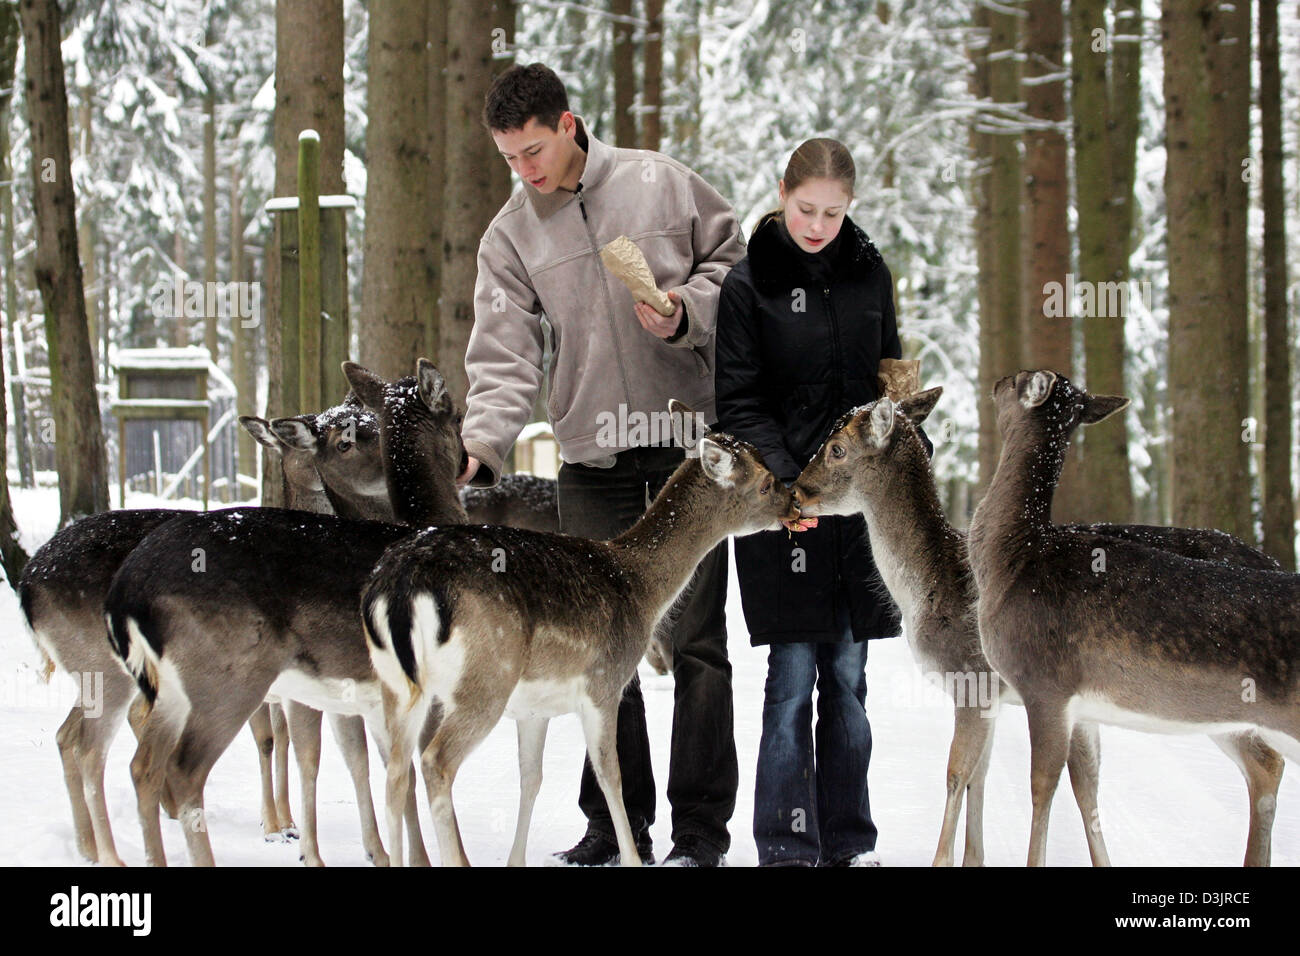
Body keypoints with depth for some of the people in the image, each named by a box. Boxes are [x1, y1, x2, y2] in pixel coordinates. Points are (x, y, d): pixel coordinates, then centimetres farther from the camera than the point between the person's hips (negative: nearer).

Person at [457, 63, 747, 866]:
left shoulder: (660, 184, 1)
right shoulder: (510, 236, 5)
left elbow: (734, 260, 10)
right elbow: (505, 358, -1)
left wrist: (690, 309, -10)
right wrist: (483, 445, -16)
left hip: (689, 443, -2)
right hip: (593, 464, 2)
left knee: (695, 641, -2)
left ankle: (701, 827, 5)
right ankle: (616, 823, 15)